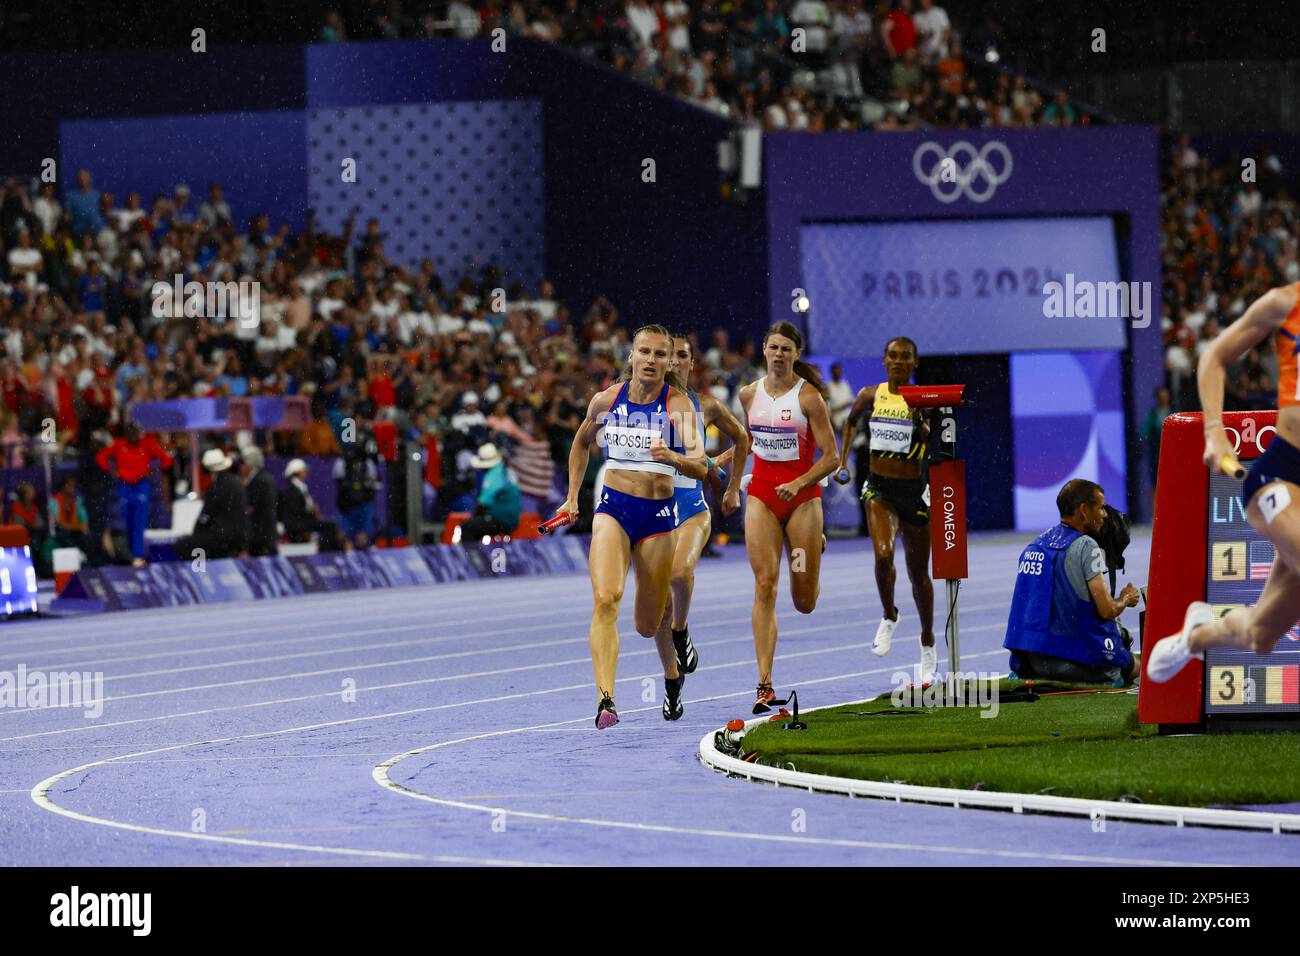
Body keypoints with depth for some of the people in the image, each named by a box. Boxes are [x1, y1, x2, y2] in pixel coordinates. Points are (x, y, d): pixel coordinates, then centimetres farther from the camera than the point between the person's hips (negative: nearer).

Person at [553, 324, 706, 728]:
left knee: (647, 624, 9)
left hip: (658, 513, -1)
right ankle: (605, 700, -31)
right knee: (605, 600, -23)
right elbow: (582, 442, 22)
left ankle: (673, 676, 44)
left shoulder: (678, 405, -8)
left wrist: (672, 457, -39)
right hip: (613, 507, 1)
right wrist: (572, 496, 18)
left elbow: (701, 467, -19)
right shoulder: (606, 400, 1)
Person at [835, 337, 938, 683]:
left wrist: (920, 421, -40)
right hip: (879, 488, 1)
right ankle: (889, 617, 2)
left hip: (914, 490, -1)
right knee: (884, 554, -25)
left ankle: (928, 645, 28)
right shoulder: (870, 396, 2)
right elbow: (851, 421, 22)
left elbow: (930, 438, -21)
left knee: (918, 573, 9)